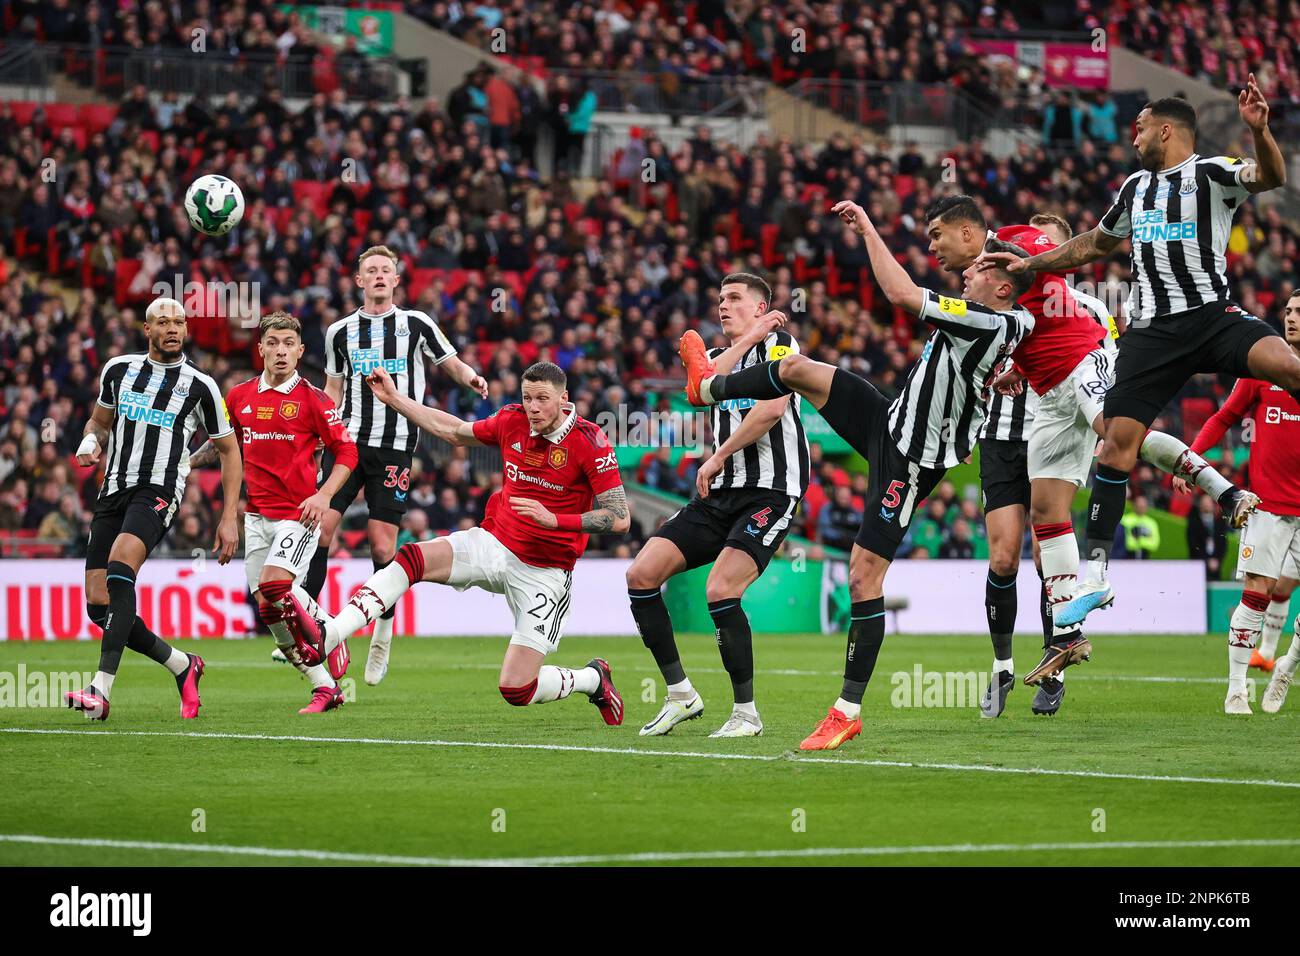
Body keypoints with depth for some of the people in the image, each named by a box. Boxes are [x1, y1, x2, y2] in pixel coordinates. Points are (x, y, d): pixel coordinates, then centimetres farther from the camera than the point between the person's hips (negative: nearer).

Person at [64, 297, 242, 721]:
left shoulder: (200, 386, 3)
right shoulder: (118, 370, 12)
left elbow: (229, 451, 11)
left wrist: (230, 518, 5)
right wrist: (91, 440, 3)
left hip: (159, 491, -5)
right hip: (113, 491, 5)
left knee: (120, 568, -31)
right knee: (98, 606, -3)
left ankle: (102, 689, -37)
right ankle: (182, 665, 17)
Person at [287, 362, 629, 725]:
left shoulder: (589, 442, -17)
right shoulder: (512, 421, -2)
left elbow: (620, 518, -18)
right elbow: (455, 432, 17)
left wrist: (554, 519, -28)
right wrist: (394, 398, 16)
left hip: (544, 572, -5)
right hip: (495, 543, 5)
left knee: (516, 691, -10)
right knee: (412, 559, -21)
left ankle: (593, 678, 21)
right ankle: (326, 637, -31)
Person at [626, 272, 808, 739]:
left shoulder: (779, 344, -1)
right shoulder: (718, 356, 20)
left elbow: (772, 407, -16)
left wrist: (719, 456, -11)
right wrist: (746, 340, -6)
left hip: (769, 492, -8)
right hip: (719, 493, 8)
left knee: (720, 589, -24)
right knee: (641, 575, -5)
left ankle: (746, 713, -11)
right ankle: (681, 694, 3)